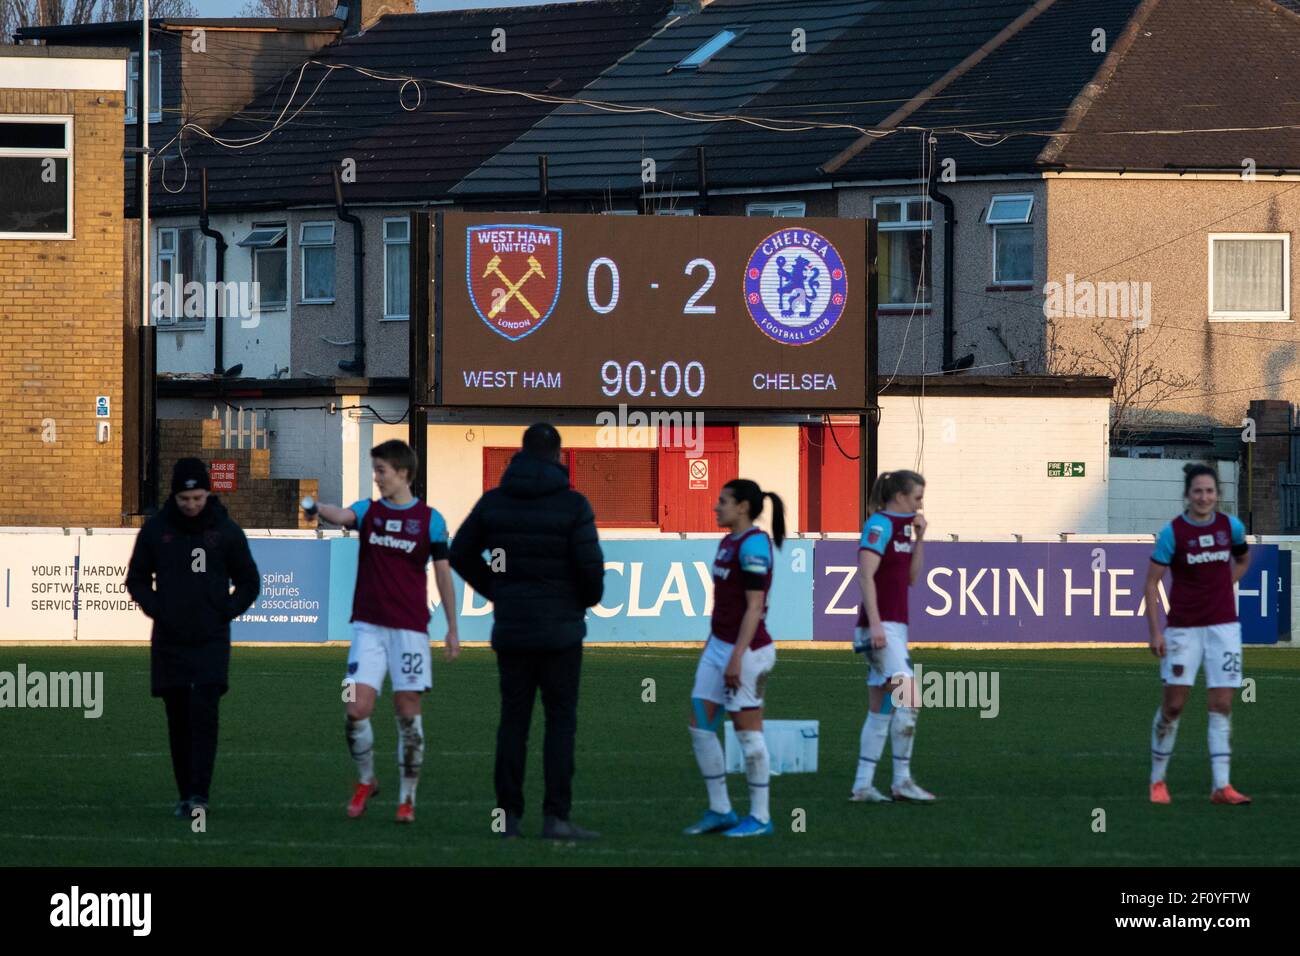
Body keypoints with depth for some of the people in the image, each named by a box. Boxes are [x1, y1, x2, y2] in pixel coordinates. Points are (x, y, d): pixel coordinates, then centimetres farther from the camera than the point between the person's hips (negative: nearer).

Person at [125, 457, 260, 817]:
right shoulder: (155, 530, 3)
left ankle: (200, 794, -18)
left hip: (211, 641, -2)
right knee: (178, 720, 6)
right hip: (168, 641, 2)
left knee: (204, 714, -15)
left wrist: (226, 612, -4)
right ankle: (185, 794, 13)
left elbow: (249, 583, 10)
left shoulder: (226, 531, 1)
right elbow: (137, 578, 14)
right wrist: (154, 608, -2)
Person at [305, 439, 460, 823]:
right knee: (357, 709, -8)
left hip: (410, 629, -2)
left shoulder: (430, 519, 2)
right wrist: (317, 509, -40)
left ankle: (407, 798, 8)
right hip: (368, 626, 2)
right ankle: (365, 781, 14)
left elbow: (443, 574, 5)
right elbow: (341, 515, -16)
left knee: (408, 712, -1)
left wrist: (453, 629, 5)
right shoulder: (368, 511, 6)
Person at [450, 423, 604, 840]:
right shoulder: (573, 505, -10)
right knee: (561, 722, 2)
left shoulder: (494, 501, 1)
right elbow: (590, 566, -14)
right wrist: (590, 598, 8)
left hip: (510, 628, 3)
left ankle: (509, 815, 7)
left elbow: (460, 555, 7)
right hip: (560, 629, -3)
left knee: (513, 720, 9)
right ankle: (555, 816, -5)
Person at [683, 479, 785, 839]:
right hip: (719, 645, 10)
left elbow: (754, 606, -19)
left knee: (747, 731, -3)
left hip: (747, 649, -10)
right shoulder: (728, 542, 14)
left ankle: (760, 818, 6)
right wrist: (709, 647, 22)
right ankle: (720, 811, 15)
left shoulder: (753, 545, -15)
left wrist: (737, 657, -22)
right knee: (700, 727, 7)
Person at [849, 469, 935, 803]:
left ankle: (863, 785, 8)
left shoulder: (902, 526, 16)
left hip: (893, 626, 10)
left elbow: (912, 577, 17)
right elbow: (865, 576, -18)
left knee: (881, 710, 8)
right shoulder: (879, 525, -11)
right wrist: (875, 624, -24)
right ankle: (902, 781, -10)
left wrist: (919, 538, 6)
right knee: (908, 699, -13)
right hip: (880, 625, -10)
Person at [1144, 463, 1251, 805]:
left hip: (1223, 626, 3)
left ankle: (1221, 786, -3)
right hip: (1183, 628, -3)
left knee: (1222, 706, -3)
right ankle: (1157, 780, 14)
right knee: (1173, 705, -1)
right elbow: (1152, 583, -6)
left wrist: (1223, 588, 9)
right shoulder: (1172, 532, -9)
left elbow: (1242, 560, 24)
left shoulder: (1231, 527, 1)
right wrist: (1155, 632, -12)